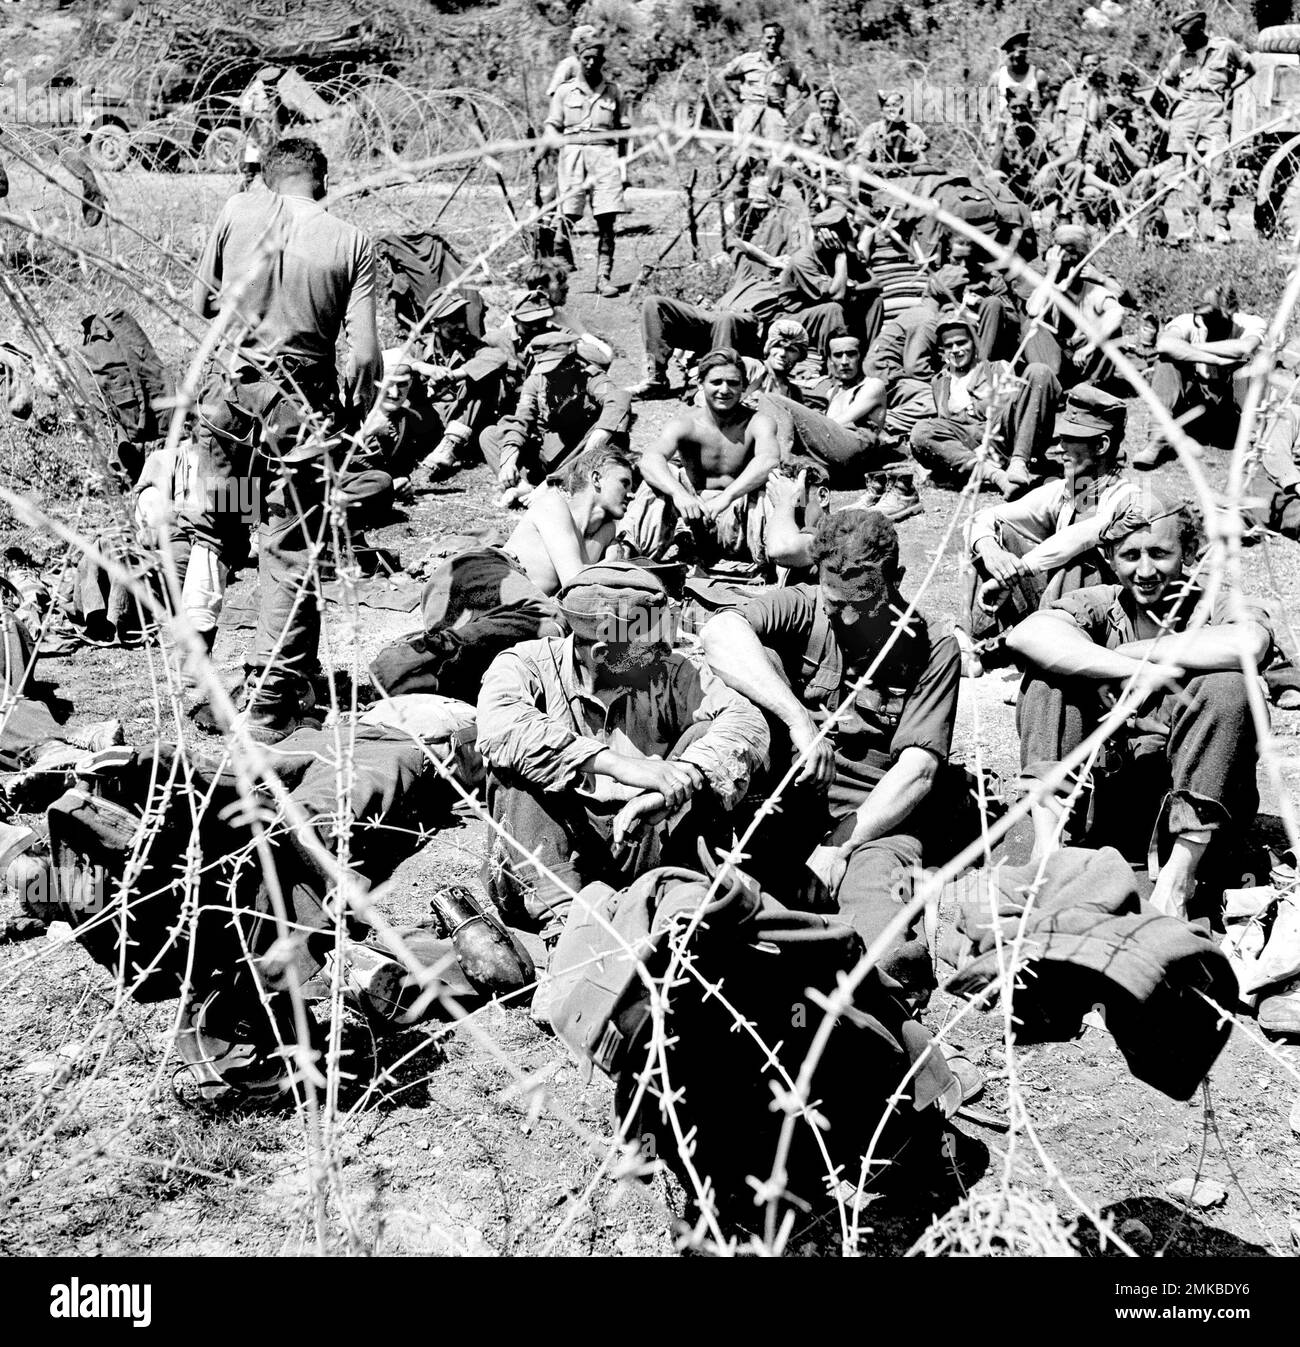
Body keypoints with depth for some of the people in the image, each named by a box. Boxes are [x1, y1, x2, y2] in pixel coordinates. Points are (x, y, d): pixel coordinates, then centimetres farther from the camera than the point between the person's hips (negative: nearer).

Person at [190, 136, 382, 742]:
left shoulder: (237, 210, 1)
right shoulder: (351, 243, -3)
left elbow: (203, 303, 12)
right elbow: (364, 357, -8)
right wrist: (346, 415, 10)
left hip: (232, 395, 1)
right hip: (301, 409, -1)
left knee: (207, 531, 19)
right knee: (290, 558, 7)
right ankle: (269, 704, 12)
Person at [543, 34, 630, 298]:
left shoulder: (613, 91, 13)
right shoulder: (565, 90, 10)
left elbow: (622, 132, 17)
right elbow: (552, 126, 11)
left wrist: (623, 163, 9)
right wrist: (557, 141, -11)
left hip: (605, 155, 1)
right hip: (572, 154, -1)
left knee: (607, 220, -6)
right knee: (568, 215, -10)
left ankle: (604, 277, -2)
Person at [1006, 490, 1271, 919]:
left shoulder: (1219, 606, -1)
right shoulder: (1101, 604, 5)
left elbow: (1247, 646, -29)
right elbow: (1027, 635, -18)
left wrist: (1134, 652, -17)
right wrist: (1135, 672, -25)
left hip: (1200, 814, -2)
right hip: (1113, 802, 2)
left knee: (1226, 686, -27)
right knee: (1048, 670, -10)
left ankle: (1177, 879, -31)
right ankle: (1048, 841, -23)